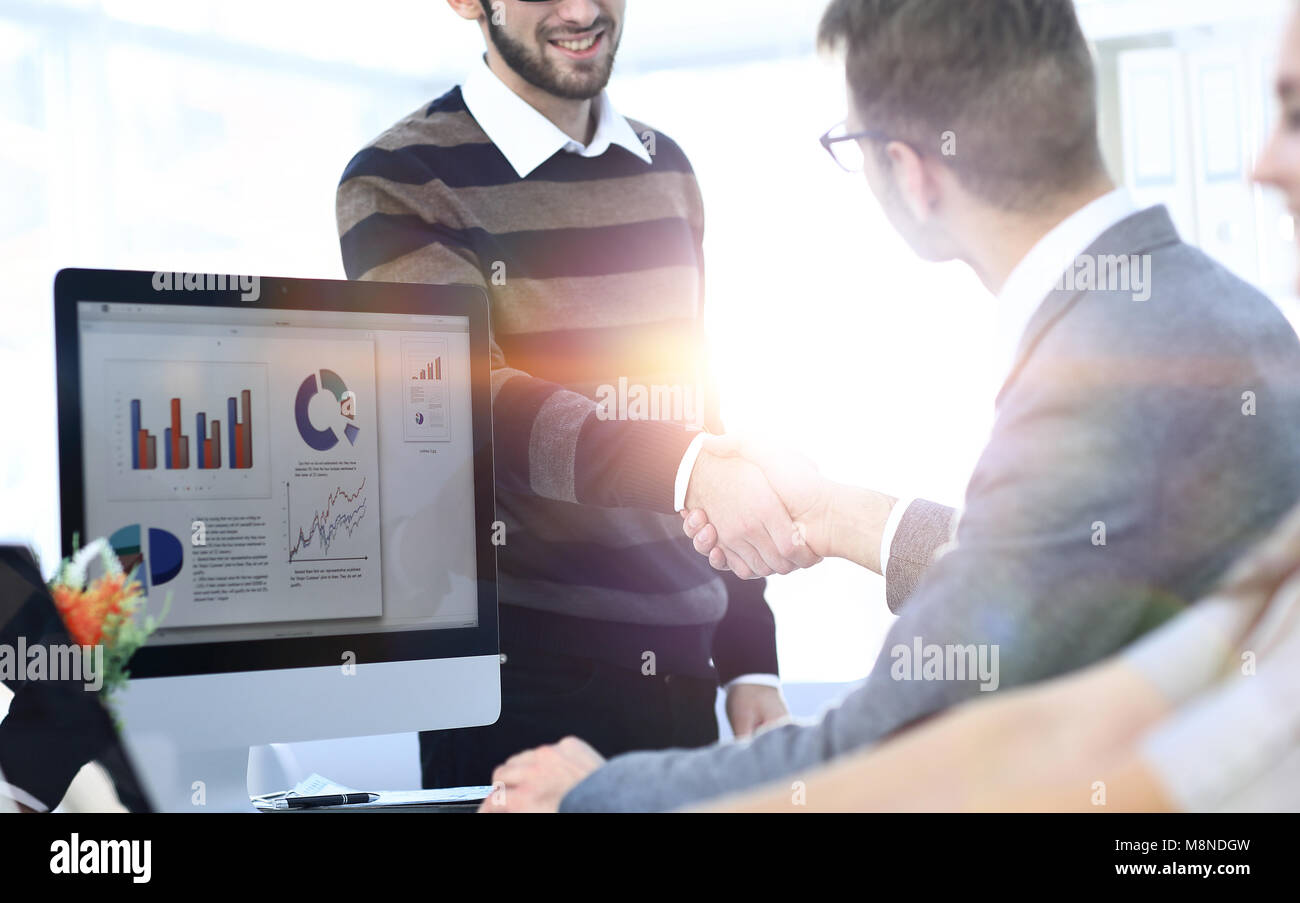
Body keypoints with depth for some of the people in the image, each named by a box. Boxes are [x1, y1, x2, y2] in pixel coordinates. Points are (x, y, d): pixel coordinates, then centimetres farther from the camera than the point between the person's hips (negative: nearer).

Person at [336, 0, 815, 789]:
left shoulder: (667, 170, 14)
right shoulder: (398, 185, -6)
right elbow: (480, 408, -20)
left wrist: (749, 658, 12)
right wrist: (689, 471, -36)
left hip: (681, 671, 5)